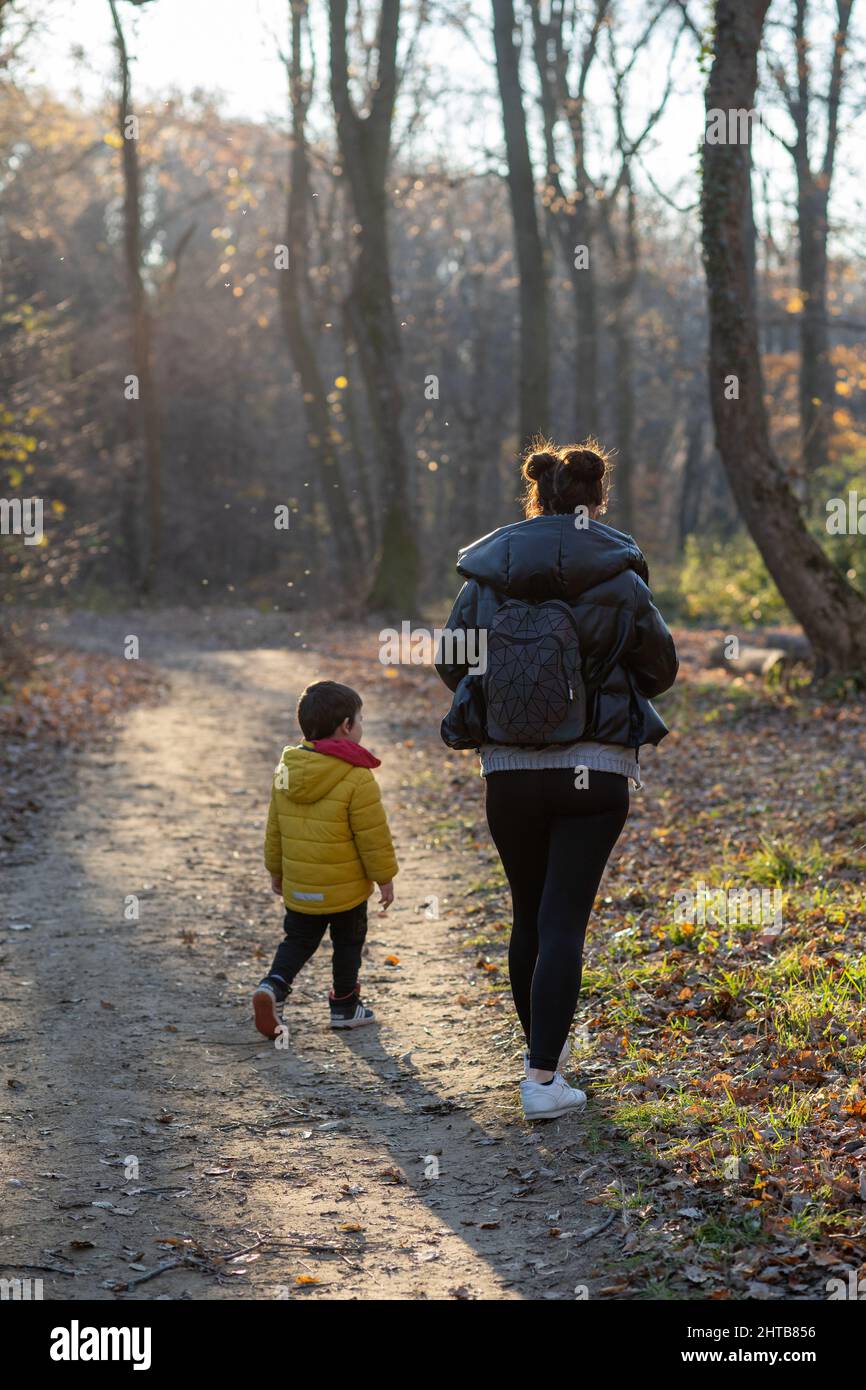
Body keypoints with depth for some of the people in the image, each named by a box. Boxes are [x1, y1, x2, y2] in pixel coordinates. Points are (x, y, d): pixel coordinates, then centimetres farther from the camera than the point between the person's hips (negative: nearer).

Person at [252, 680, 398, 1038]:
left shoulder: (285, 770, 1)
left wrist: (276, 870, 20)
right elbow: (373, 834, -15)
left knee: (298, 940, 16)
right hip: (346, 887, -5)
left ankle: (273, 985, -7)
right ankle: (344, 1006, 24)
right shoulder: (357, 779, -18)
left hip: (298, 887, 5)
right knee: (348, 943, 14)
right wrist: (384, 877, -3)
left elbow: (275, 828, 9)